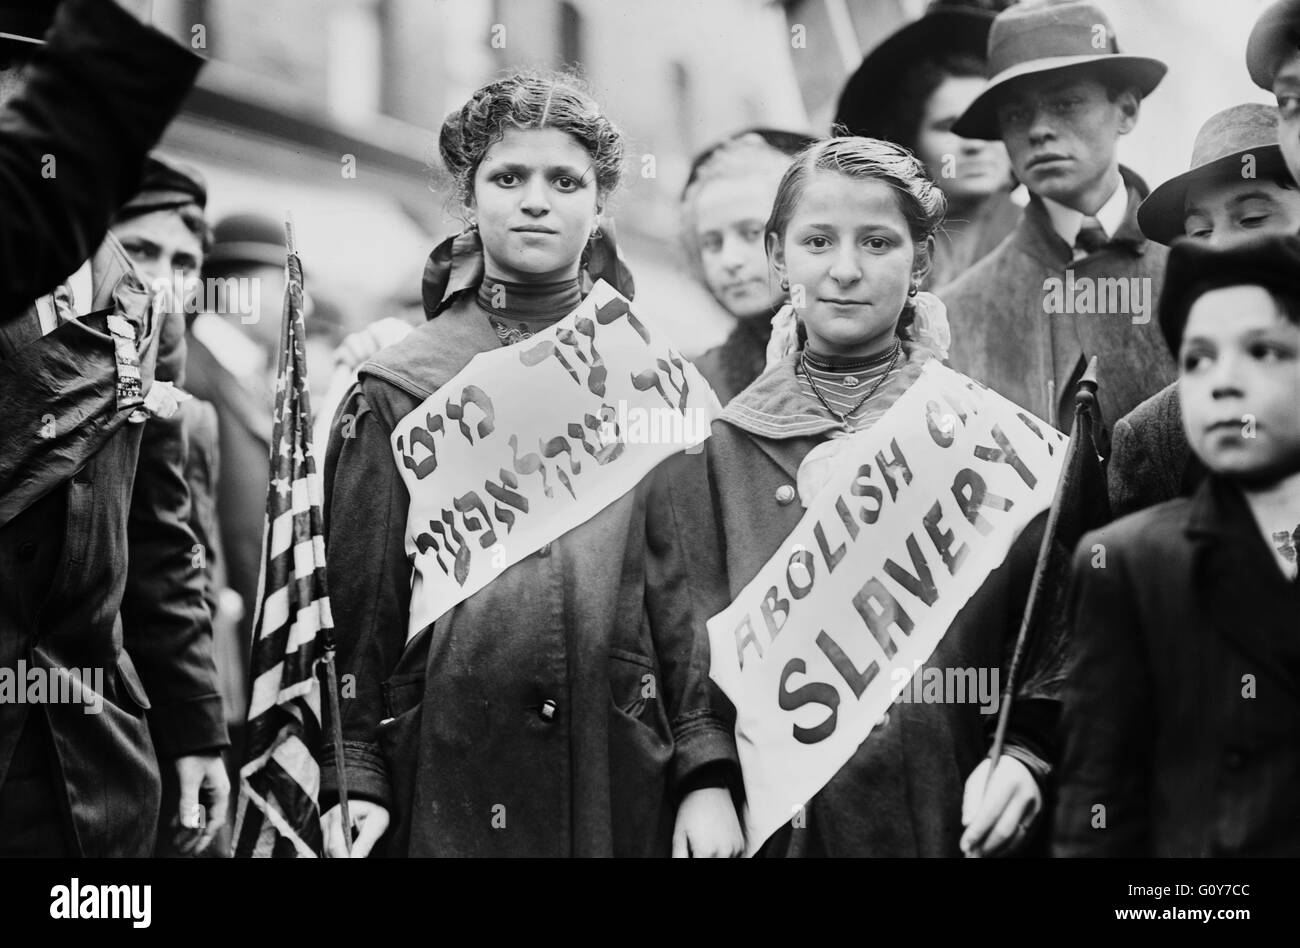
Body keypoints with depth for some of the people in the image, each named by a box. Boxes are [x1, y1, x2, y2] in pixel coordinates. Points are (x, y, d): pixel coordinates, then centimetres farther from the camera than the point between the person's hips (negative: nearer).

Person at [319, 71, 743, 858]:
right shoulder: (396, 391, 3)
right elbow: (354, 602, 2)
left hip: (624, 773, 1)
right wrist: (349, 777, -6)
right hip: (446, 784, -1)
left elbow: (688, 584, 2)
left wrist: (710, 770, -6)